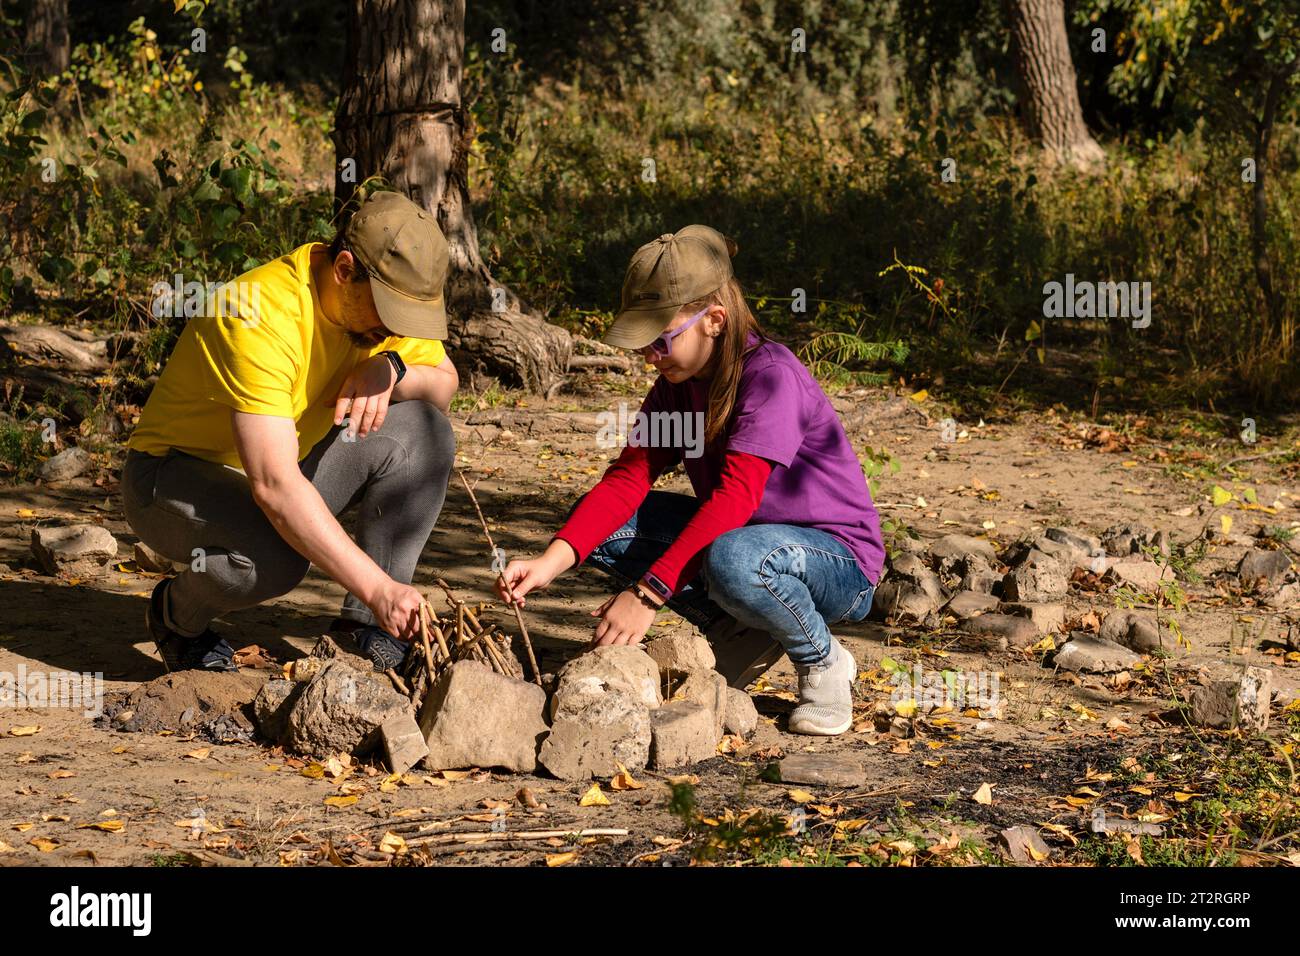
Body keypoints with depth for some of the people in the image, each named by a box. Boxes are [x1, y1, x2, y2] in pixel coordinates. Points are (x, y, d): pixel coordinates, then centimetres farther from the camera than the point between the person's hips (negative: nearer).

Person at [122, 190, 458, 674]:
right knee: (273, 558, -37)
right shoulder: (261, 317, -33)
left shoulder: (382, 293, -10)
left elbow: (445, 385, 2)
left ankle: (365, 624, -7)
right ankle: (176, 613, -3)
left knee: (423, 433, -14)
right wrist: (376, 585, -44)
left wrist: (390, 370, -22)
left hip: (291, 465, 7)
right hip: (175, 476, -7)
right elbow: (274, 487, -40)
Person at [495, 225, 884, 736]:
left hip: (840, 563, -8)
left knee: (733, 559, -41)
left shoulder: (771, 376, -24)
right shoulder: (676, 385, 1)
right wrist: (552, 560, -25)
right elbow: (628, 478, -9)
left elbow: (733, 498, -33)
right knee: (597, 524, -7)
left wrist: (646, 594, -39)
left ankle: (822, 661, -10)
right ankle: (741, 635, -1)